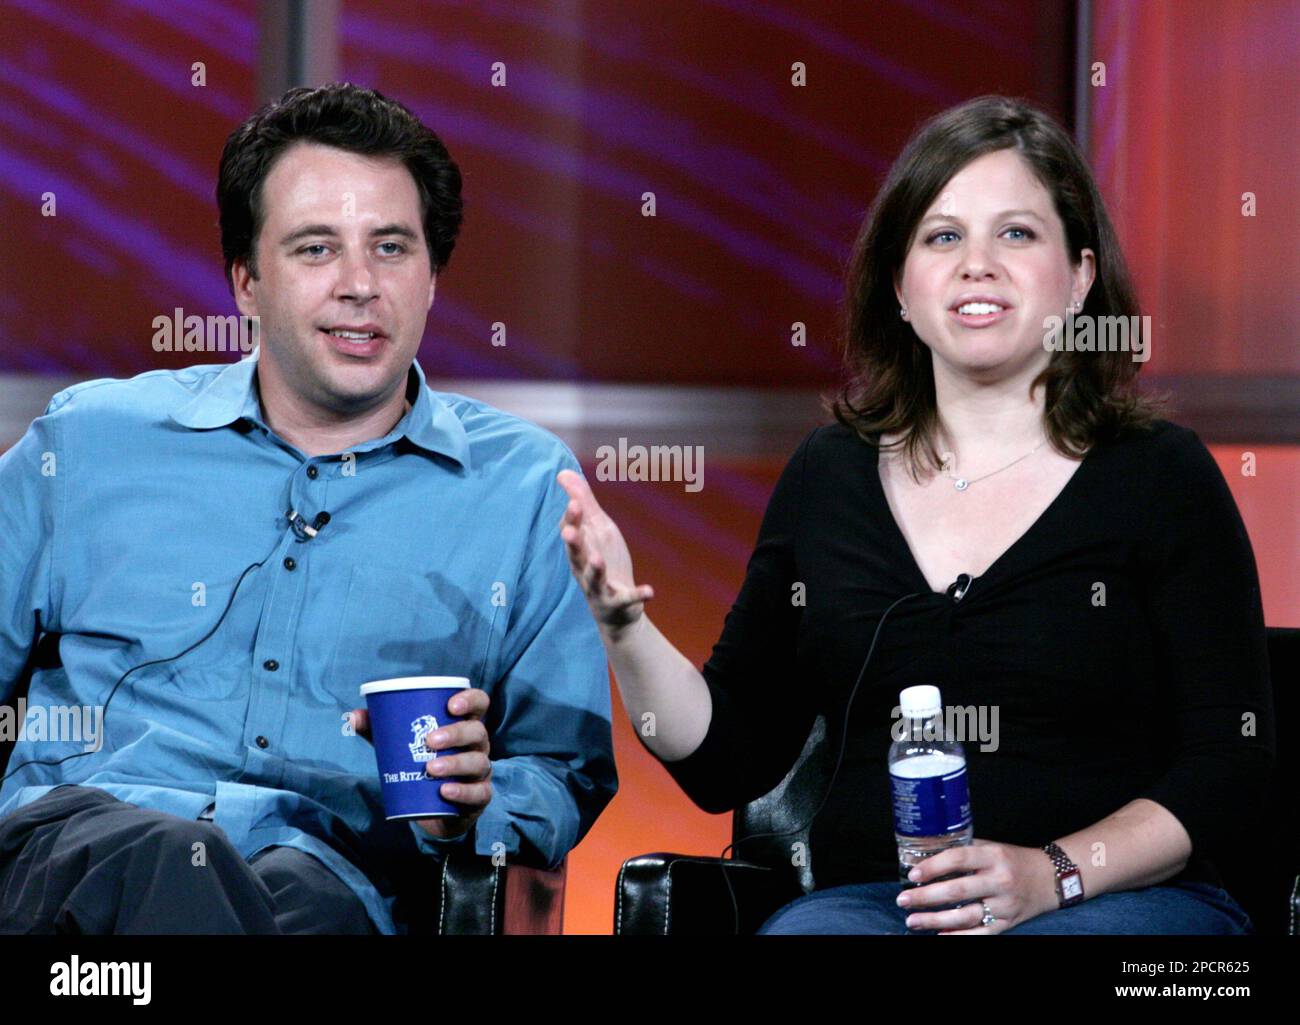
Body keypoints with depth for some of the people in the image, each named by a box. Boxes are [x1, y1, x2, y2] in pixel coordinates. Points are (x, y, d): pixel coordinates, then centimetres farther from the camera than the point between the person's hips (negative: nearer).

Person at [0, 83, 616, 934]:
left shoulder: (528, 486, 15)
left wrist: (468, 810, -8)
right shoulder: (91, 441, 17)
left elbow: (568, 776, 16)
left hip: (331, 873, 0)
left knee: (302, 894, -40)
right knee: (163, 862, -39)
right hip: (75, 838, 1)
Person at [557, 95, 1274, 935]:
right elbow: (727, 759, 14)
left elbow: (1227, 764, -1)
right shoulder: (828, 477, 13)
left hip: (1124, 896, -3)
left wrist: (1053, 873, -16)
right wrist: (622, 620, -2)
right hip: (868, 896, 3)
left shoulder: (1161, 477, 3)